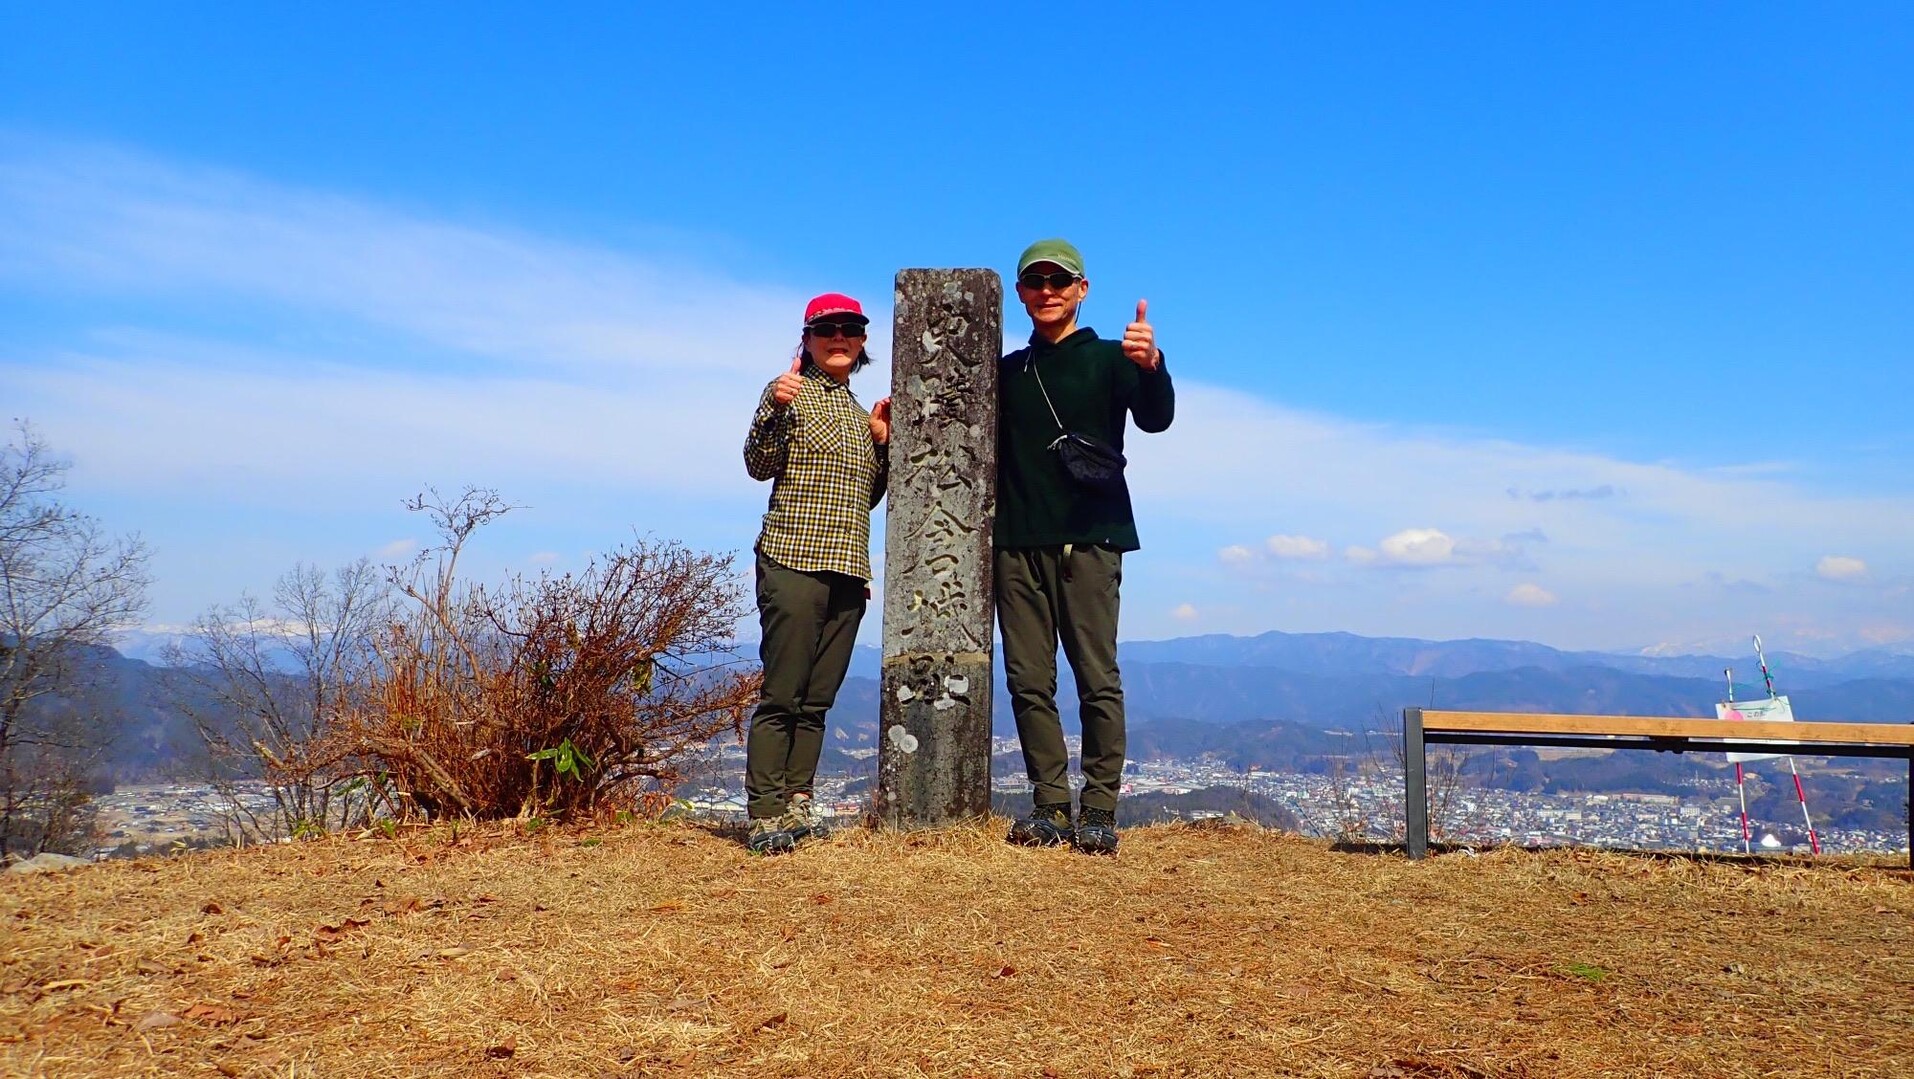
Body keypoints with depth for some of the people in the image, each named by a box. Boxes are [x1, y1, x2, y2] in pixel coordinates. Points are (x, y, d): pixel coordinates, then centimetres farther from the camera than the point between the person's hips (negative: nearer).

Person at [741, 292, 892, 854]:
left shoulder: (859, 413, 21)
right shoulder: (792, 393, 2)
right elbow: (760, 465, -10)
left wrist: (882, 441, 9)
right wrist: (773, 409, -26)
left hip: (848, 570, 6)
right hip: (793, 561, -6)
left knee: (817, 698, 7)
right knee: (782, 696, -9)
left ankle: (797, 803, 12)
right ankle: (766, 814, -6)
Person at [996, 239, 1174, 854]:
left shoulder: (1109, 359, 5)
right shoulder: (1007, 371, 19)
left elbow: (1156, 419, -13)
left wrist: (1151, 366, -33)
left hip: (1089, 539, -4)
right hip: (1017, 543, 4)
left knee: (1097, 678, -6)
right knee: (1029, 680, 3)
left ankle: (1100, 810, 0)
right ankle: (1051, 805, 9)